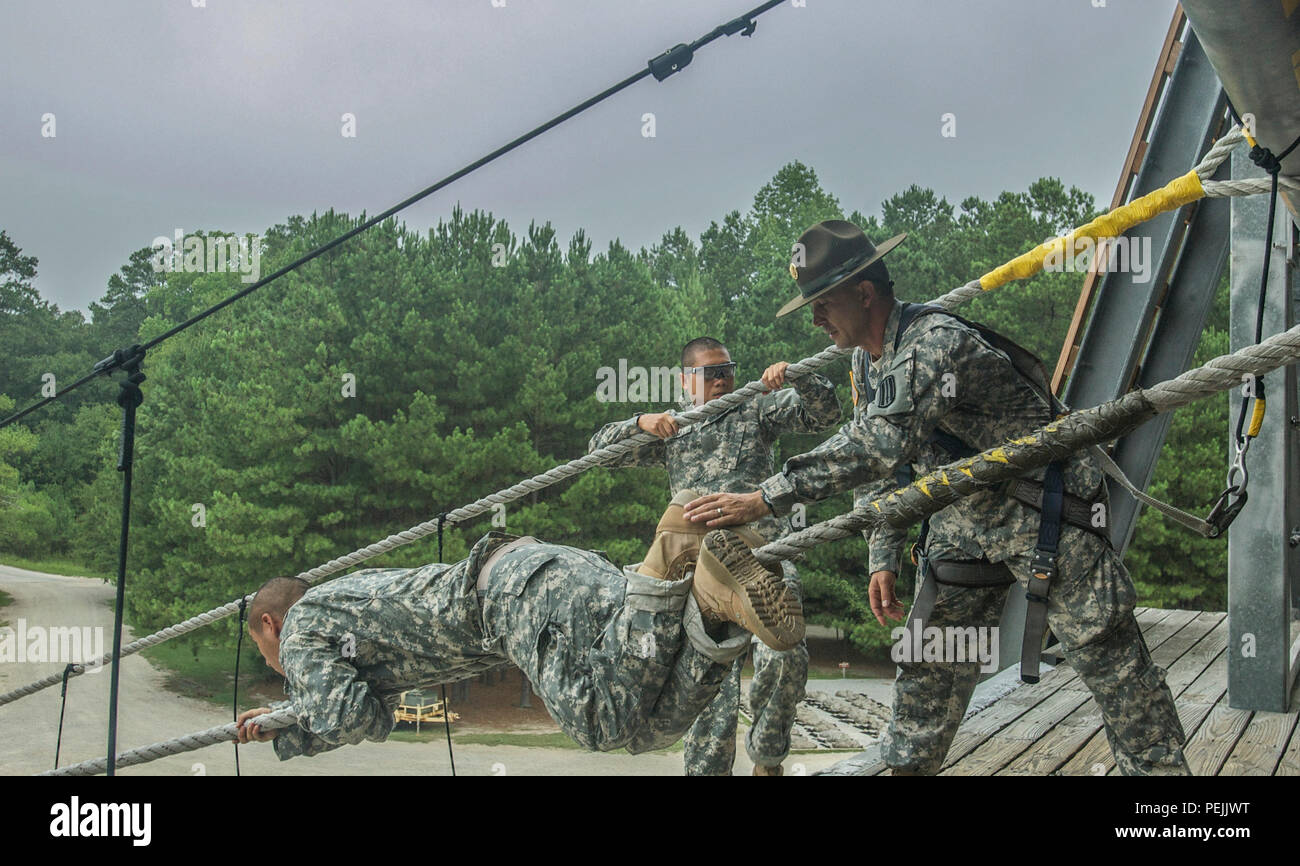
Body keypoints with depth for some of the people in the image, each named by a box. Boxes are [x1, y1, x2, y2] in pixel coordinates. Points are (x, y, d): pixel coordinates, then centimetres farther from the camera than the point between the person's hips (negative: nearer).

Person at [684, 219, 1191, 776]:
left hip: (1046, 517, -8)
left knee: (1115, 666, -4)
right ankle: (907, 766, 20)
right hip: (964, 524, 9)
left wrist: (766, 499, -43)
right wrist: (883, 559, 2)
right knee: (929, 667, 9)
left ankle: (1160, 765, 8)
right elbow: (881, 471, 13)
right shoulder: (868, 361, 3)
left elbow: (880, 444, -42)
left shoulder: (938, 341, -28)